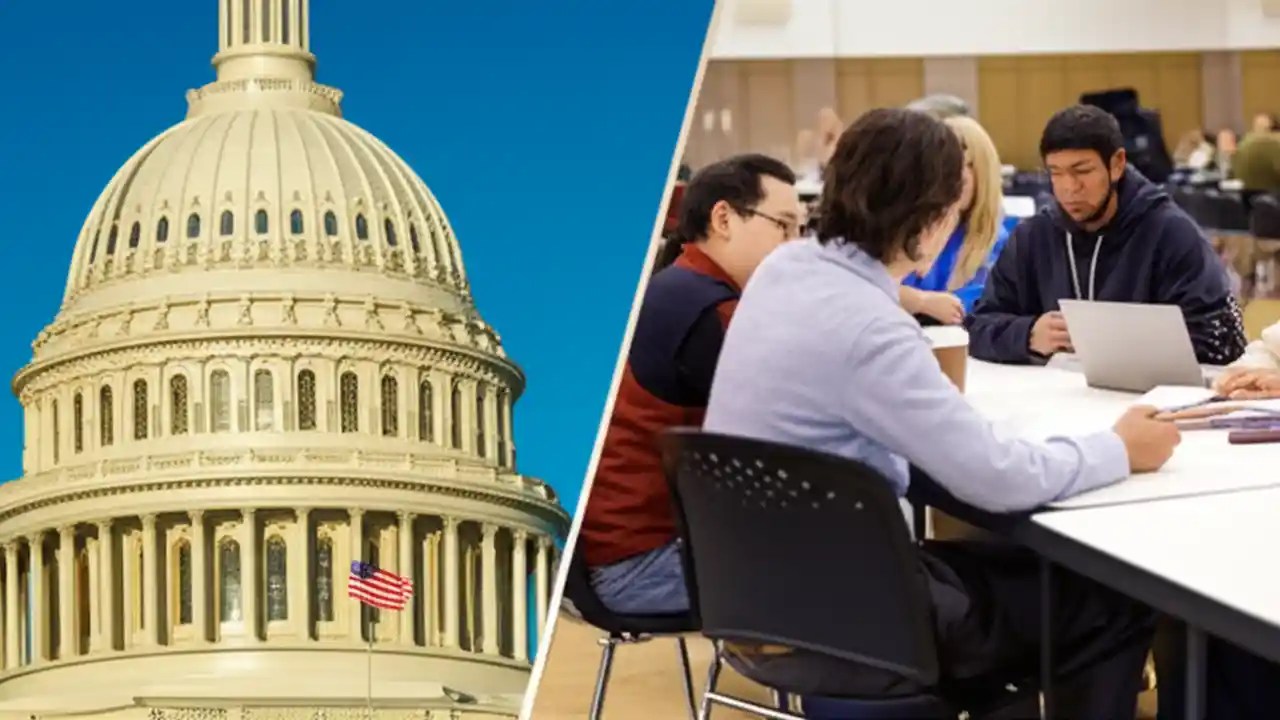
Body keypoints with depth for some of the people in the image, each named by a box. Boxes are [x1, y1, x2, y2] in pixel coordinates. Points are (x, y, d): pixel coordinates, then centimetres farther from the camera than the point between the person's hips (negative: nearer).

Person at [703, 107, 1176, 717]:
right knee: (1115, 603, 2)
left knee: (1010, 562, 29)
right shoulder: (868, 329, -27)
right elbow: (997, 478, -23)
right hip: (821, 627, -9)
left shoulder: (783, 266, 1)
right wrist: (1120, 451, -8)